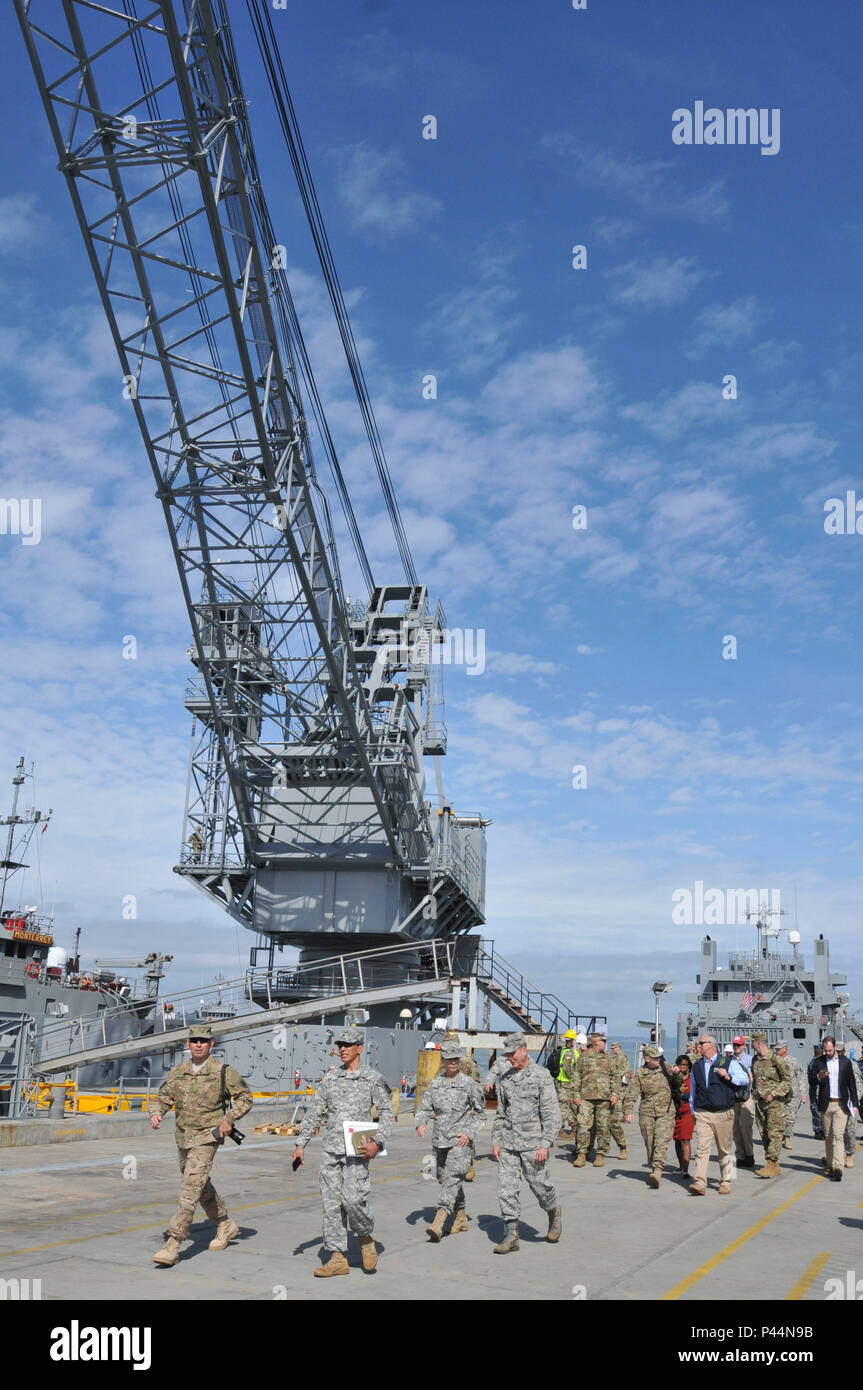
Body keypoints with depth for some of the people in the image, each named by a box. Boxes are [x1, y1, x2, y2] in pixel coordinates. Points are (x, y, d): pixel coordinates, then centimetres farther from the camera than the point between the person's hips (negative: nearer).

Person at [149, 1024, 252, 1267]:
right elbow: (163, 1097, 9)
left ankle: (173, 1245, -14)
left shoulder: (223, 1072, -8)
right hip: (183, 1138, 6)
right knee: (202, 1187, 19)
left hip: (206, 1138, -6)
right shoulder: (178, 1072, 4)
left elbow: (245, 1097, 1)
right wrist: (156, 1113, -13)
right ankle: (226, 1225, 38)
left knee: (190, 1188, -15)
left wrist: (229, 1119, -12)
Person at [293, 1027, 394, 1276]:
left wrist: (377, 1142, -14)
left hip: (357, 1150, -4)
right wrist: (301, 1143, 10)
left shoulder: (373, 1078, 0)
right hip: (330, 1149, 5)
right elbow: (314, 1112, 15)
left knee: (352, 1197, -17)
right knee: (331, 1202, 3)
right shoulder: (330, 1078, 12)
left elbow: (387, 1112, 0)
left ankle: (365, 1237, 12)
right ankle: (338, 1258, 11)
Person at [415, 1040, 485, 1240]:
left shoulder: (469, 1084, -4)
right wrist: (420, 1122, -15)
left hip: (460, 1141, -5)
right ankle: (461, 1218, 30)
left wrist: (470, 1132, -10)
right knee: (445, 1179, 13)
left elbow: (480, 1112, 3)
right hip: (439, 1139, 5)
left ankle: (438, 1222, -25)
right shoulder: (435, 1084, 7)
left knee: (451, 1179, -16)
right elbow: (425, 1108, 6)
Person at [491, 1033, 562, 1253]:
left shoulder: (541, 1076, -8)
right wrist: (496, 1142, 10)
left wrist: (545, 1144, -17)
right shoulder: (505, 1078, 9)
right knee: (506, 1188, -1)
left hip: (533, 1143, -5)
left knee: (539, 1185, 4)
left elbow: (552, 1114, -11)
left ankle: (554, 1214, 34)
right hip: (508, 1143, 5)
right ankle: (511, 1236, 5)